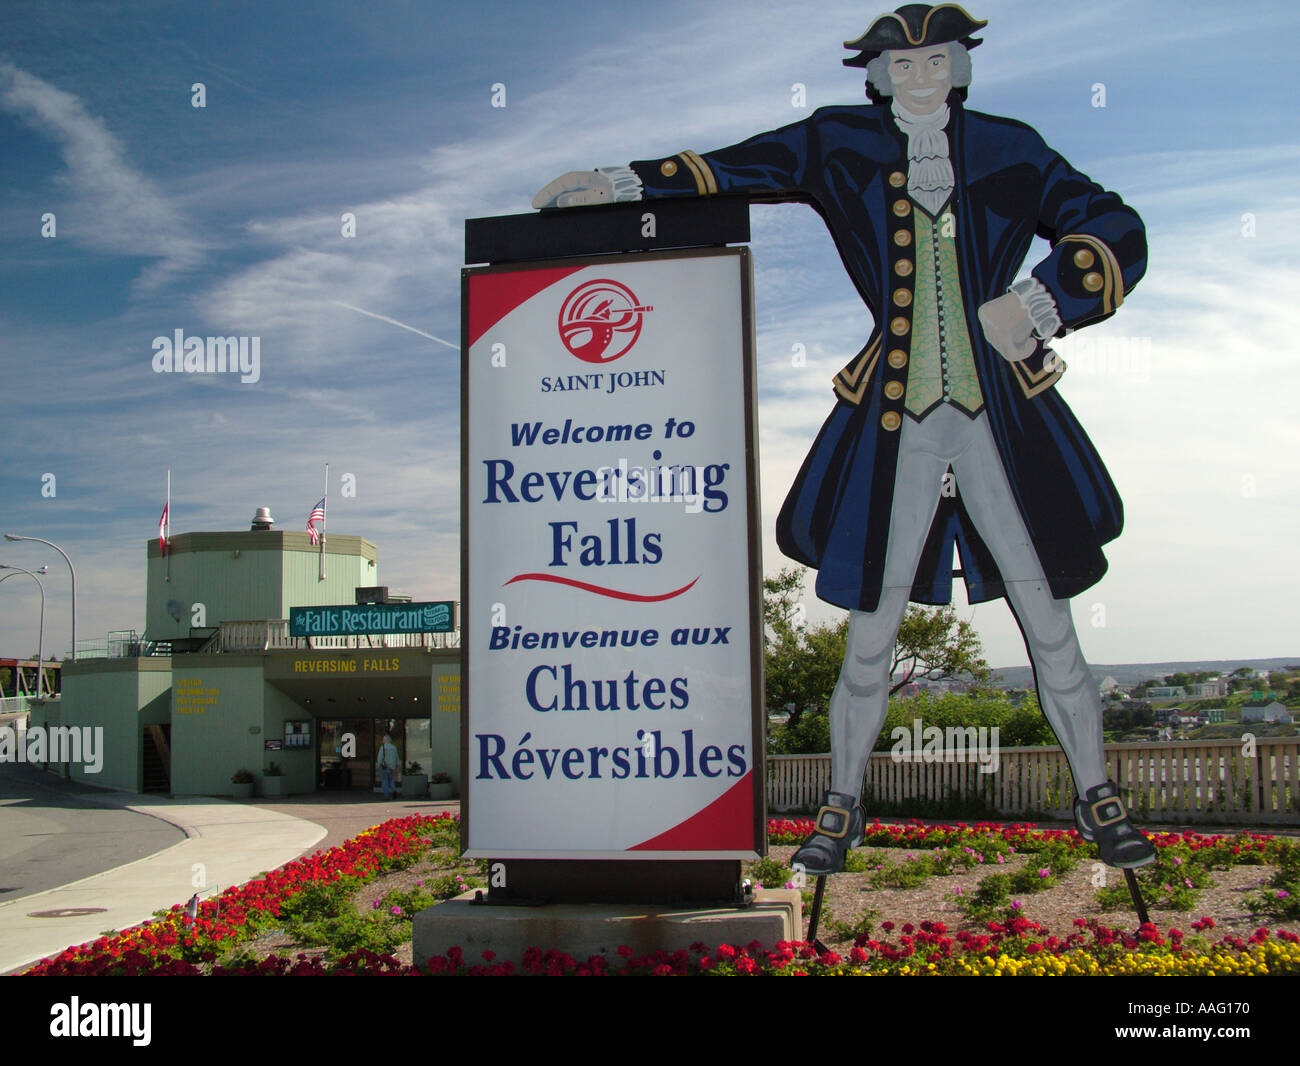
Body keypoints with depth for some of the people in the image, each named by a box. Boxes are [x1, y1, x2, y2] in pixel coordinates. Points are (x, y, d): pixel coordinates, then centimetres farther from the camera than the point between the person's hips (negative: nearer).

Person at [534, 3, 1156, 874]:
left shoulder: (1006, 149, 6)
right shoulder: (842, 145, 7)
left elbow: (1116, 231, 7)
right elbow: (734, 170, 10)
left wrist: (1040, 302, -9)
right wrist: (620, 184, 3)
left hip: (1004, 421, 1)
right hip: (895, 430, 0)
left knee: (1051, 626, 5)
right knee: (871, 634, 4)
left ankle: (1098, 800, 25)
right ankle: (843, 806, 24)